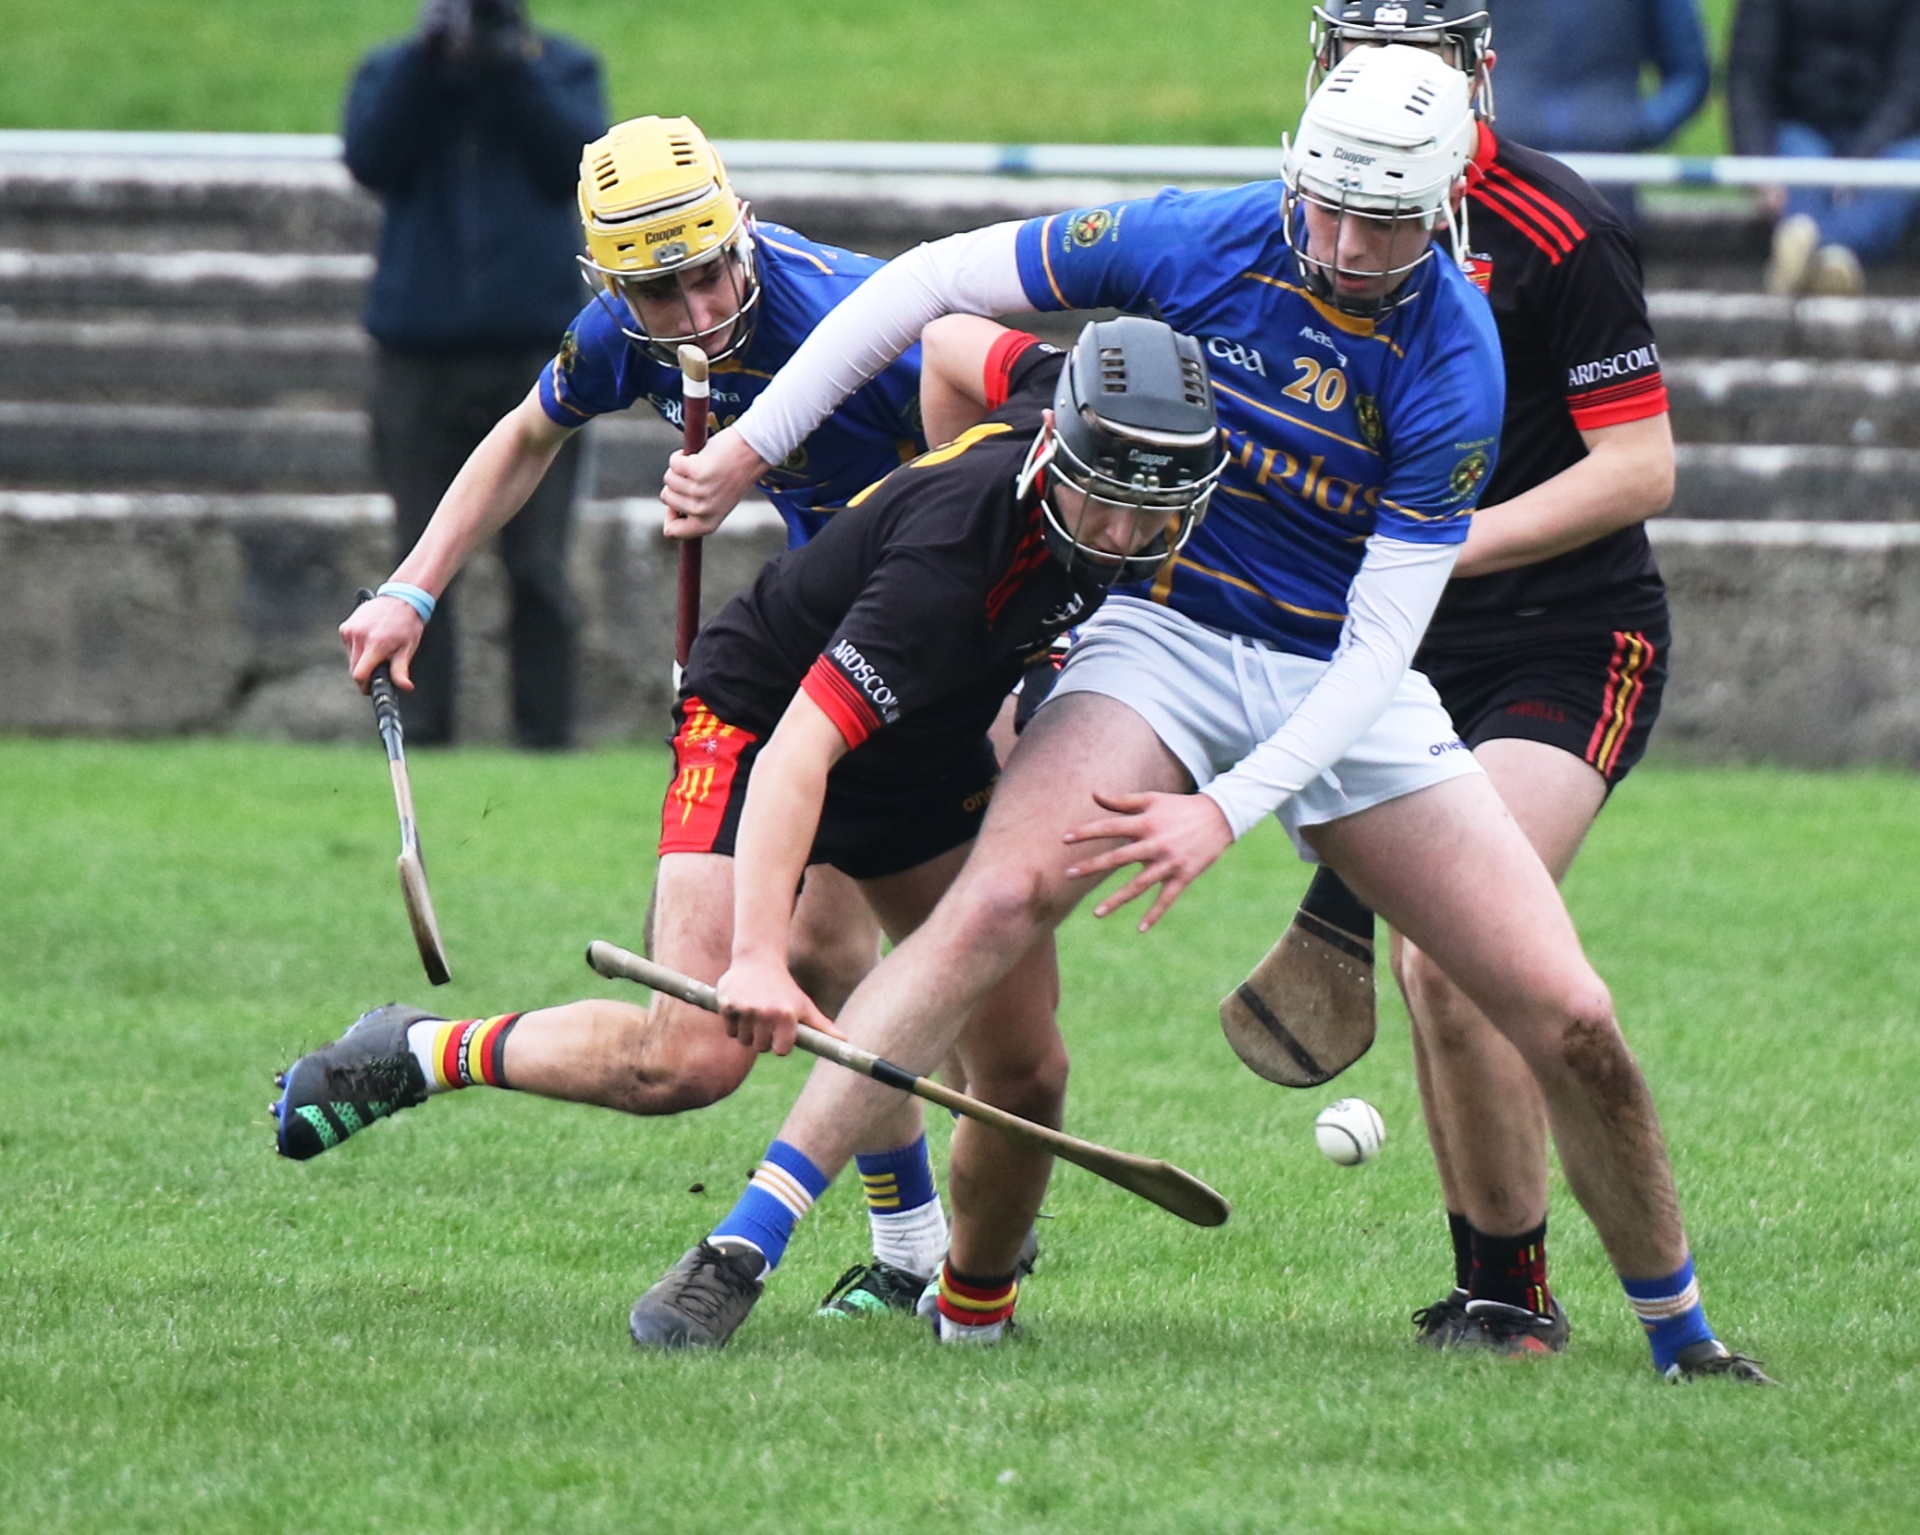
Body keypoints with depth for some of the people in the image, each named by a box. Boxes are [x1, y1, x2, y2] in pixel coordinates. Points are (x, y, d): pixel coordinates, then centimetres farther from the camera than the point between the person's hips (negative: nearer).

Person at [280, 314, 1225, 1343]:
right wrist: (758, 955, -53)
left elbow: (950, 341, 6)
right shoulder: (952, 562, -38)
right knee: (692, 1058, -23)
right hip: (758, 717, -7)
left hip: (931, 753, 7)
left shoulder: (1068, 397, -17)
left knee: (1026, 1070, -4)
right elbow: (797, 749, -43)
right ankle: (424, 1055, 0)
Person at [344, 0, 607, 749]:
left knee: (537, 568, -2)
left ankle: (545, 736, 1)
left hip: (533, 348, -1)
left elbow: (578, 160, -10)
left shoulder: (561, 69, 8)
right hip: (421, 356, 1)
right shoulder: (391, 74, 10)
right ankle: (419, 734, 1)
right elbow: (370, 159, -8)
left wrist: (513, 64, -15)